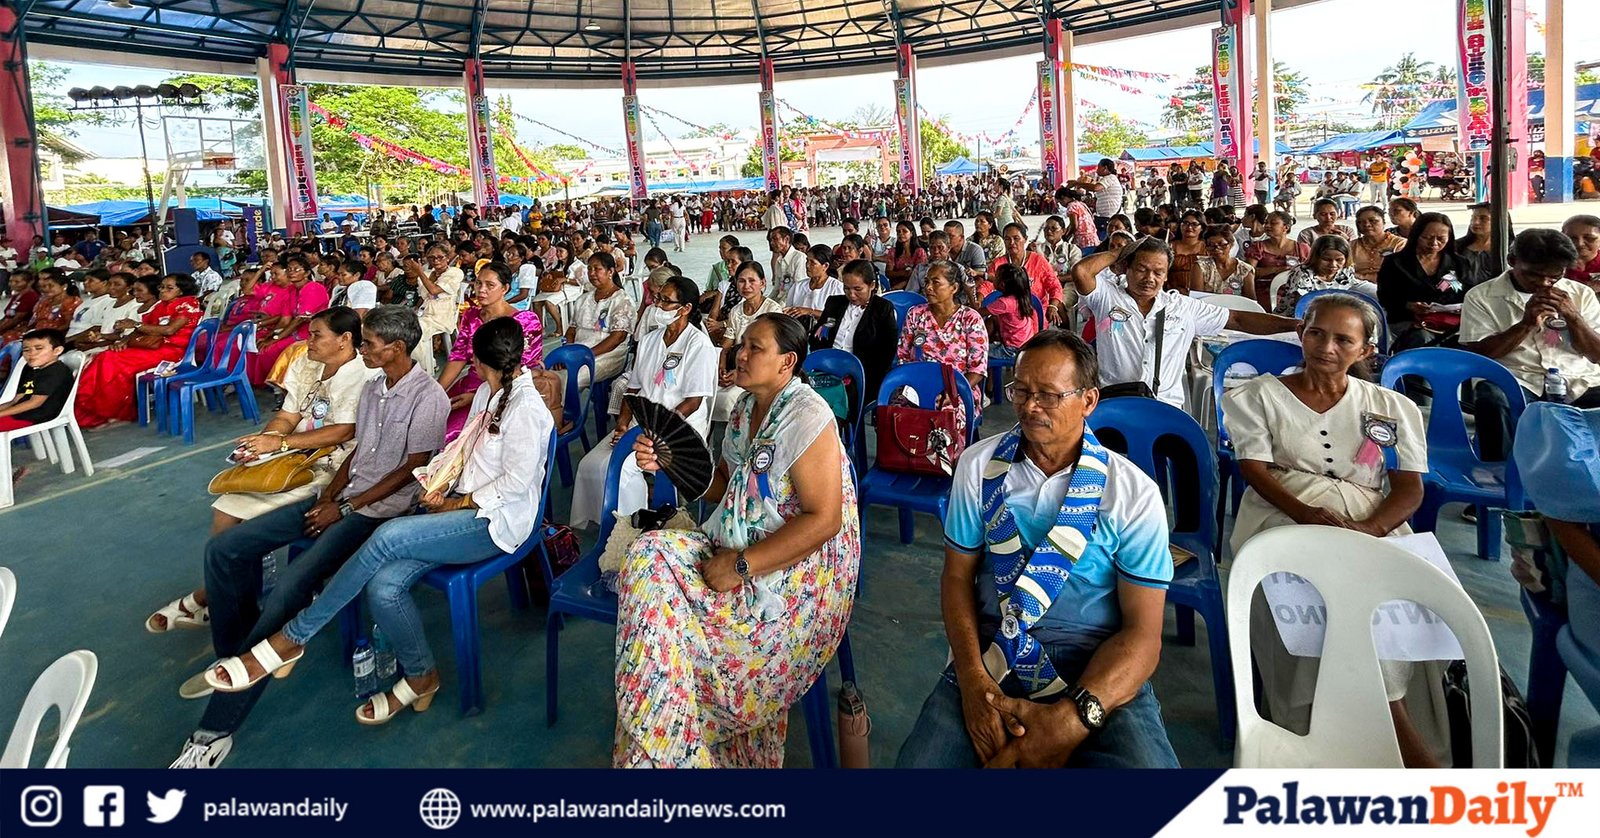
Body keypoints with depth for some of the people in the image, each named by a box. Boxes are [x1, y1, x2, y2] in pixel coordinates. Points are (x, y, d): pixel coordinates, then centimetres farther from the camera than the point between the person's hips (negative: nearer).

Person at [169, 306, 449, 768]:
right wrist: (328, 496, 1)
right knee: (224, 548, -2)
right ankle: (232, 659, 8)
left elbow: (412, 468, -13)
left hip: (382, 508, -9)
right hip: (344, 497, 9)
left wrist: (347, 507, -12)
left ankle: (217, 728, -21)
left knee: (290, 586, -27)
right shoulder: (373, 387, 14)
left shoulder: (428, 397, -12)